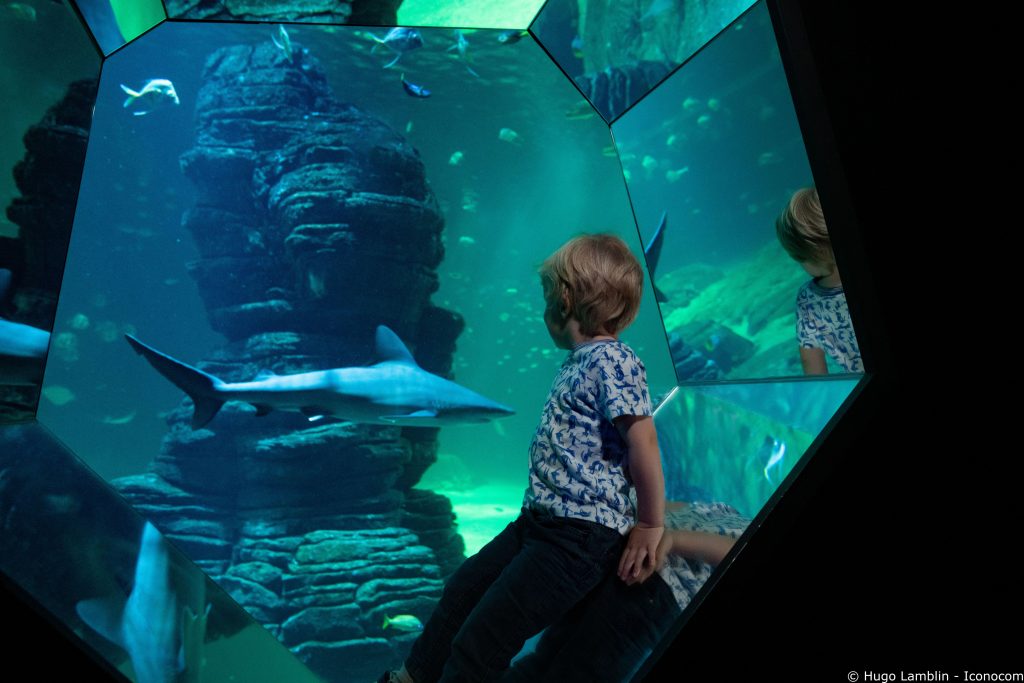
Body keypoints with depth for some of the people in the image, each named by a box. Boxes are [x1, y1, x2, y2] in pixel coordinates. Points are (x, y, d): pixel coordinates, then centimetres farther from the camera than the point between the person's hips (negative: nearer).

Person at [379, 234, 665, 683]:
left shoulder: (612, 359, -16)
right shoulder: (578, 362, 13)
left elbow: (642, 440, -21)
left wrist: (650, 526, -15)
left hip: (582, 535, -10)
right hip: (538, 519, 10)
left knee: (478, 644, -5)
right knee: (460, 591, 19)